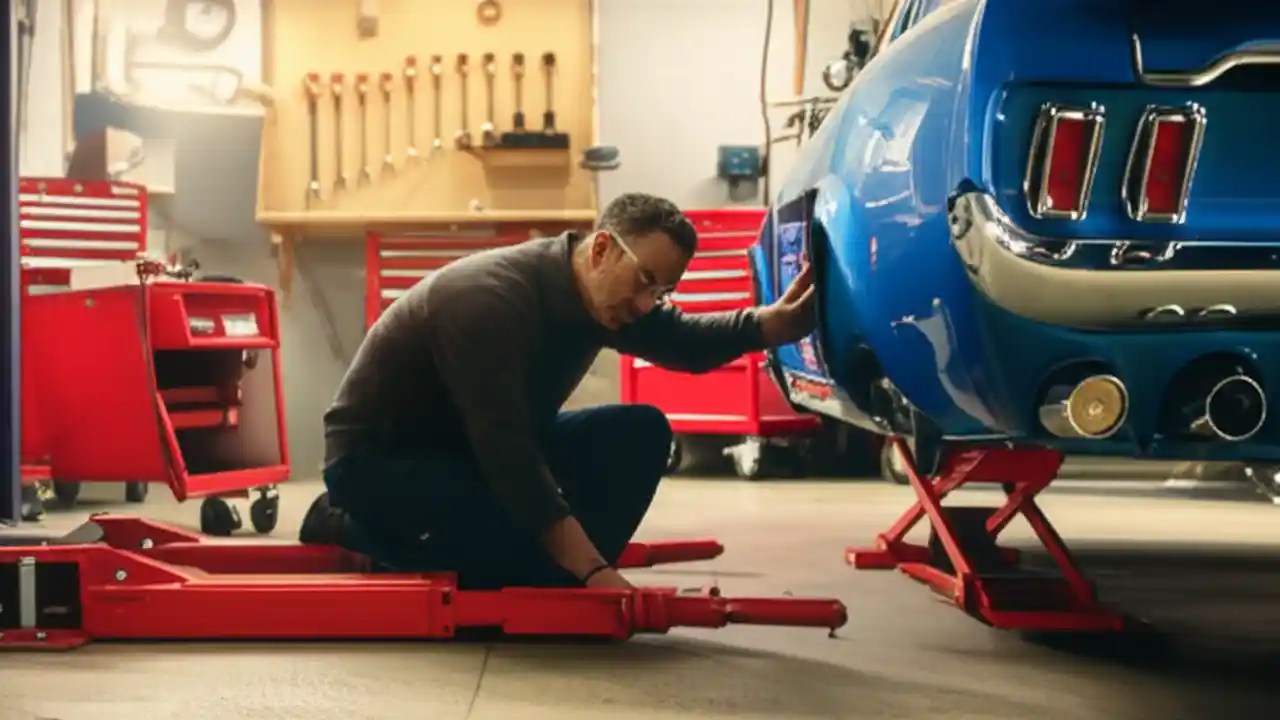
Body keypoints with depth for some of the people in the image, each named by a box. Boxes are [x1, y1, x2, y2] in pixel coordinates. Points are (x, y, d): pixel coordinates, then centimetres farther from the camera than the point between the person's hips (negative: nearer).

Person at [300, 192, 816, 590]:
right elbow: (506, 454, -35)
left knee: (641, 432, -6)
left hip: (483, 446, 8)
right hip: (378, 457, -8)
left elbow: (687, 343, 7)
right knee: (538, 548, -29)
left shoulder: (602, 293, -6)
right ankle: (359, 532, -9)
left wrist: (772, 323, -13)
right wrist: (595, 570, -37)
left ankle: (557, 584, -4)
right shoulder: (490, 299, -32)